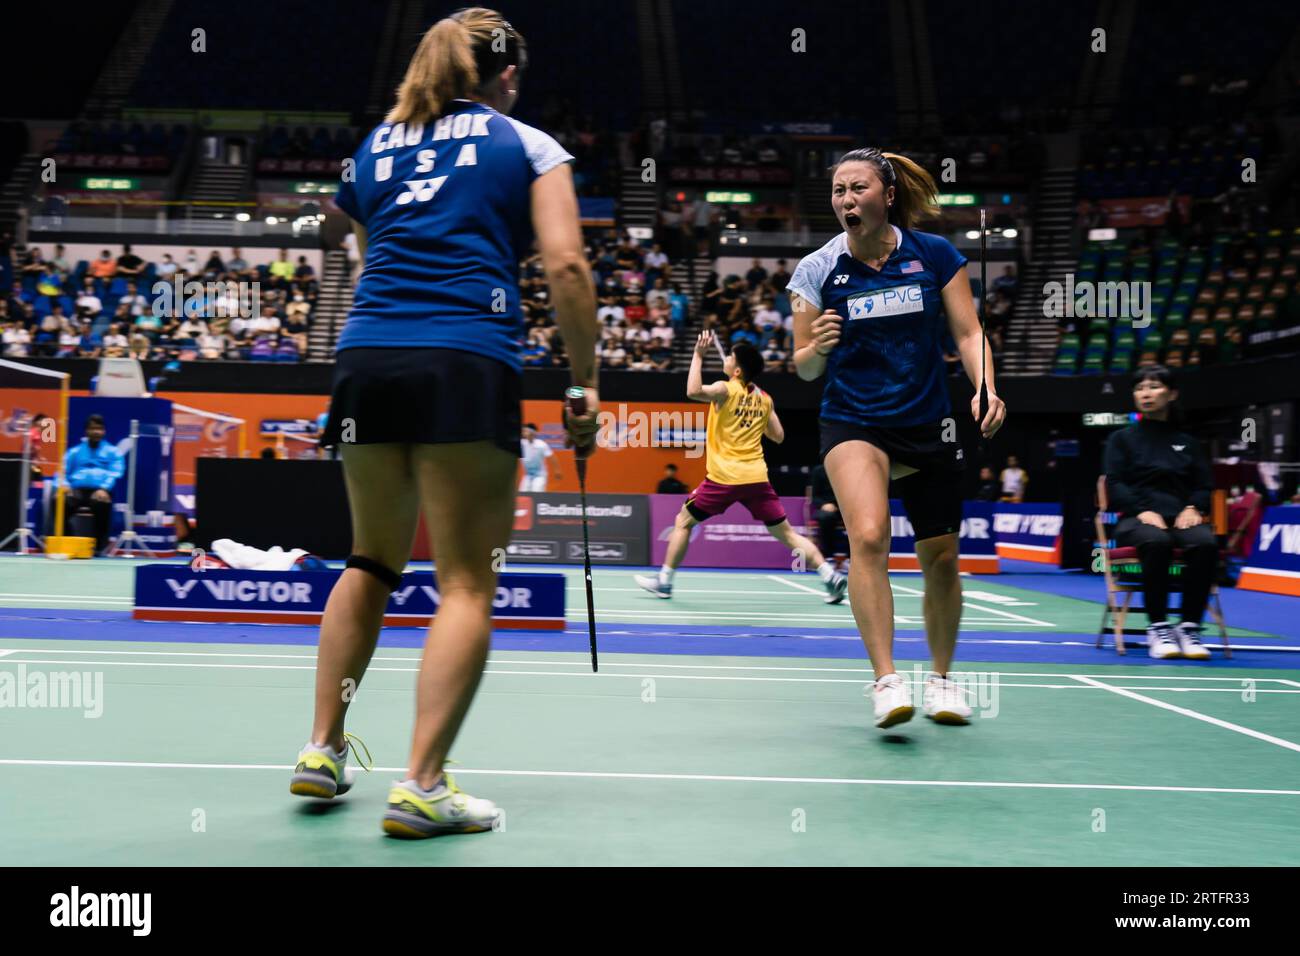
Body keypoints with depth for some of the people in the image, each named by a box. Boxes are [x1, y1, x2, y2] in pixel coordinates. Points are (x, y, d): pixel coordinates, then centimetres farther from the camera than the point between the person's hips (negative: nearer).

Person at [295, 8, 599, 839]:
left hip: (366, 358, 5)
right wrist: (585, 387, 0)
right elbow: (566, 265, -2)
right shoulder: (529, 145, 9)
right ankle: (423, 785, -5)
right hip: (467, 363, -5)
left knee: (373, 560, 20)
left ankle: (324, 749, 22)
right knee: (467, 582, 0)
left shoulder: (376, 145, 23)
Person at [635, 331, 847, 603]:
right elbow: (778, 436, 16)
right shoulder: (764, 399, 9)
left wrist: (698, 355, -15)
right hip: (756, 477, 4)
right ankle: (830, 576, 0)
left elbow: (693, 391, -25)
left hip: (724, 477, -4)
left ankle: (664, 581, 14)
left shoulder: (726, 389, -7)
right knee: (786, 532, 9)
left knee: (683, 522, 12)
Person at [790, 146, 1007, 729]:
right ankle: (886, 681, -22)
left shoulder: (935, 255, -2)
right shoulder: (817, 270, -4)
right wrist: (817, 348, -23)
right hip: (853, 423, -2)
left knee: (941, 559, 8)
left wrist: (985, 391, -19)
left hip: (928, 425, 2)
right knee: (867, 536, -26)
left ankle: (941, 679, 30)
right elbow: (804, 368, -1)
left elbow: (968, 333, -1)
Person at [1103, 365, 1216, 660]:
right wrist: (1143, 511, -15)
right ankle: (1158, 628, -29)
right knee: (1157, 542, -39)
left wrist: (1193, 508, -8)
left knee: (1205, 542, -34)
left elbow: (1204, 486, 16)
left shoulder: (1187, 442, 23)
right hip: (1136, 520, -2)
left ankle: (1189, 627, -27)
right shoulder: (1122, 439, 15)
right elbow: (1115, 484, 3)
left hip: (1181, 519, 2)